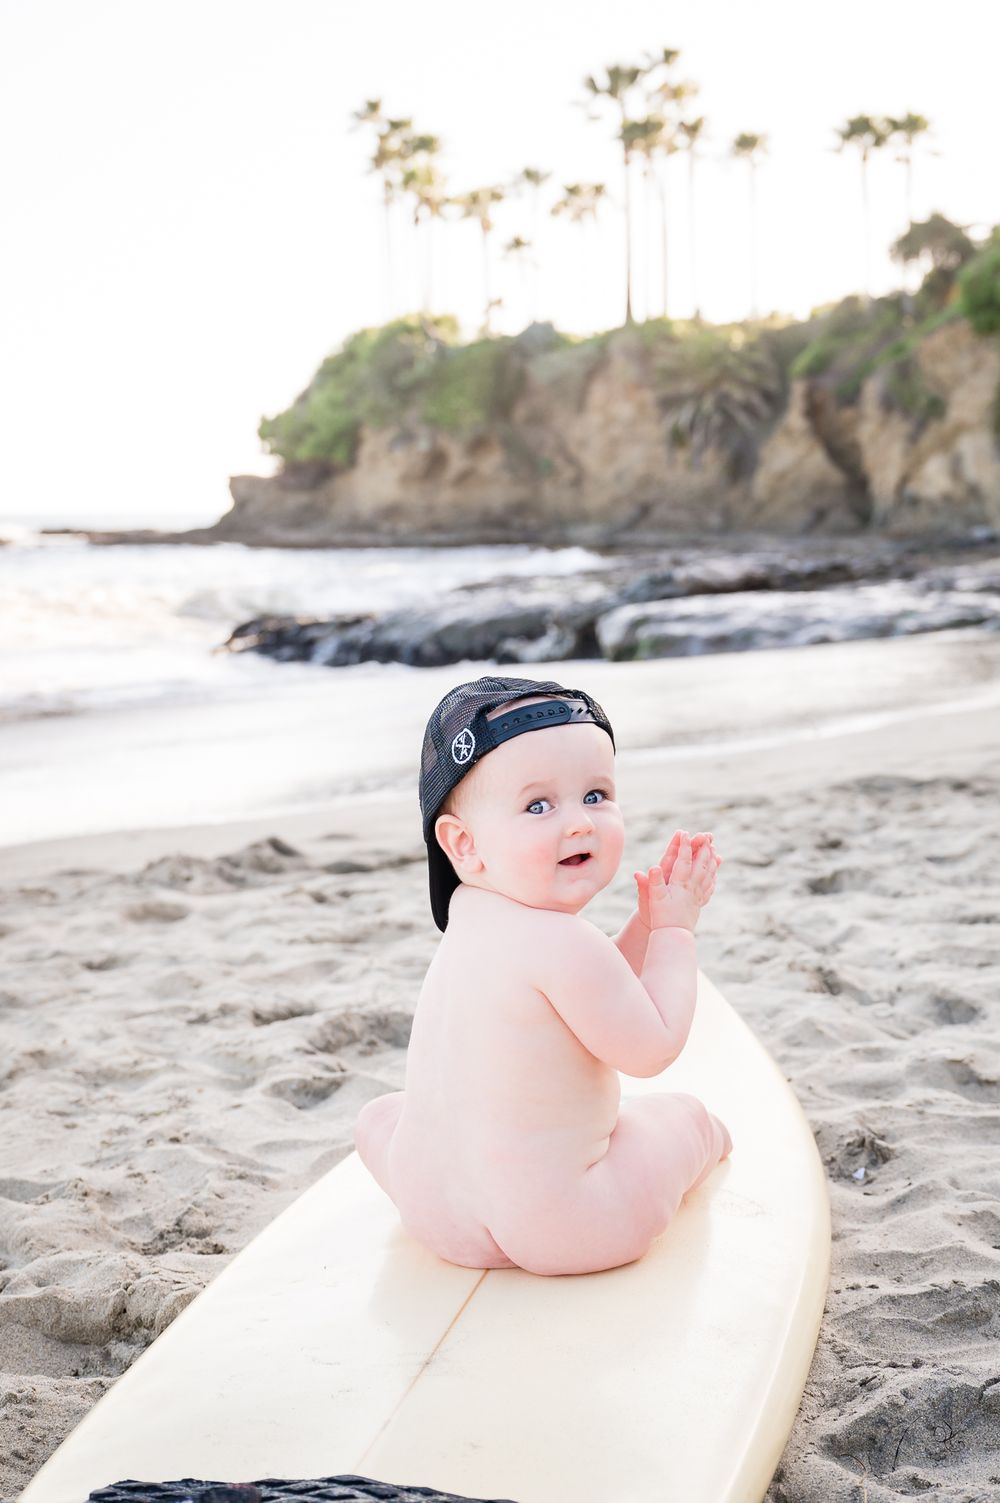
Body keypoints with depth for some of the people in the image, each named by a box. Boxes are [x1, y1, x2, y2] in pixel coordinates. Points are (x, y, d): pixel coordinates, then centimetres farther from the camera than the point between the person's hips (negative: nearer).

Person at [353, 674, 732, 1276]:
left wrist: (650, 919, 6)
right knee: (683, 1114, 19)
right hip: (556, 1226, -6)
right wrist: (673, 927, -4)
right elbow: (652, 1048, -13)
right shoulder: (564, 944, -25)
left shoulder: (470, 910, 1)